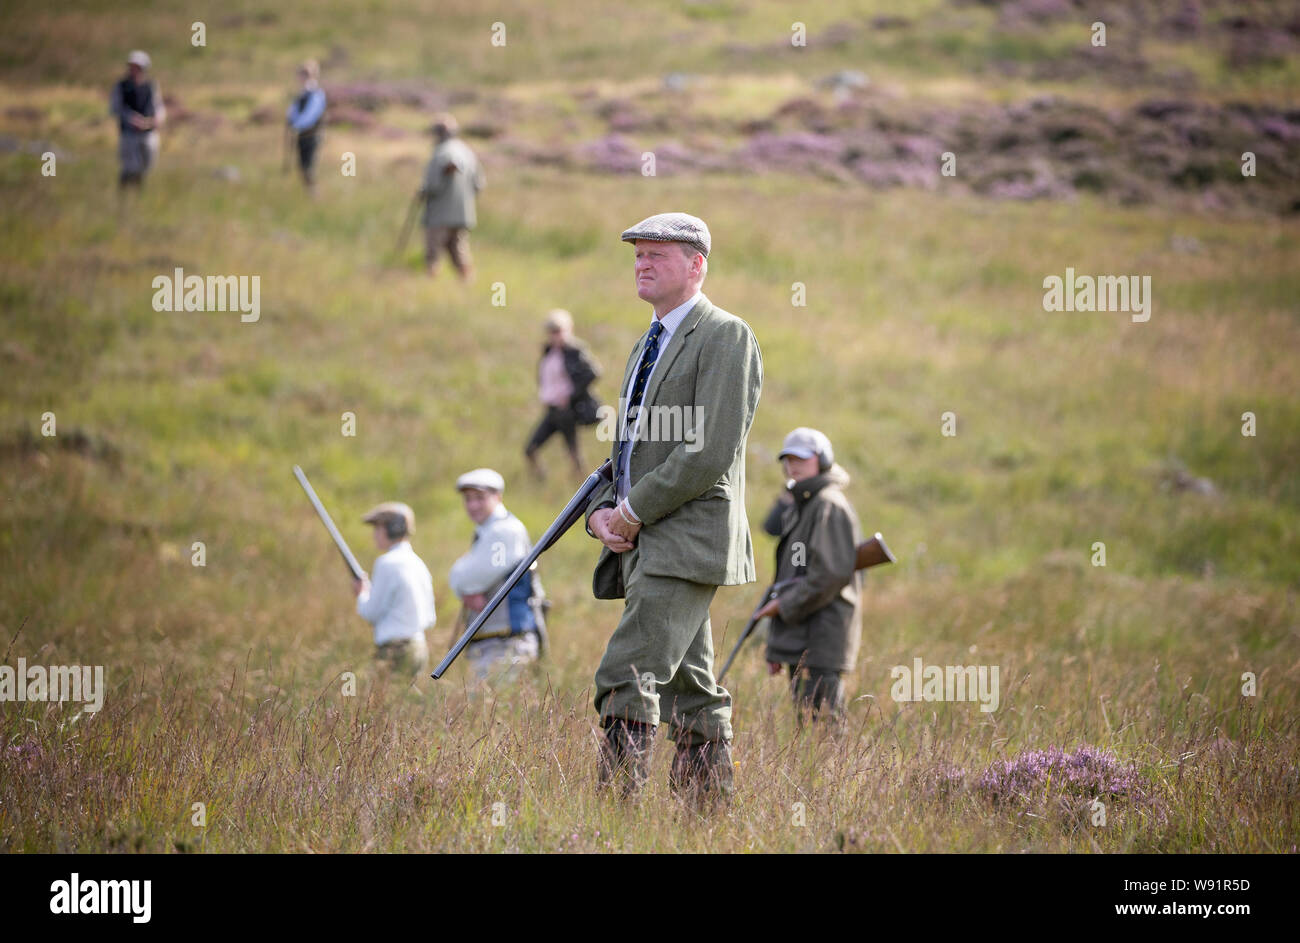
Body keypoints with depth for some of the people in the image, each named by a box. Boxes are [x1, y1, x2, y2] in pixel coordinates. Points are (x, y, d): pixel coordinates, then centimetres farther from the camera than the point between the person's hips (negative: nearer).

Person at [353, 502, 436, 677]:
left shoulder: (387, 563, -12)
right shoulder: (418, 564, 13)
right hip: (418, 648, 9)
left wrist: (362, 594, 14)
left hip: (395, 652, -9)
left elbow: (371, 614, -9)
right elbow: (430, 618, 18)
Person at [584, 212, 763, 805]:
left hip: (687, 538, -9)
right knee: (689, 688, 9)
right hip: (643, 542, 9)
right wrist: (602, 513, 6)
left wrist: (635, 511, -14)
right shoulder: (649, 345, 22)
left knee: (627, 678, -18)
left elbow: (712, 452, -16)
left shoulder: (726, 338, -6)